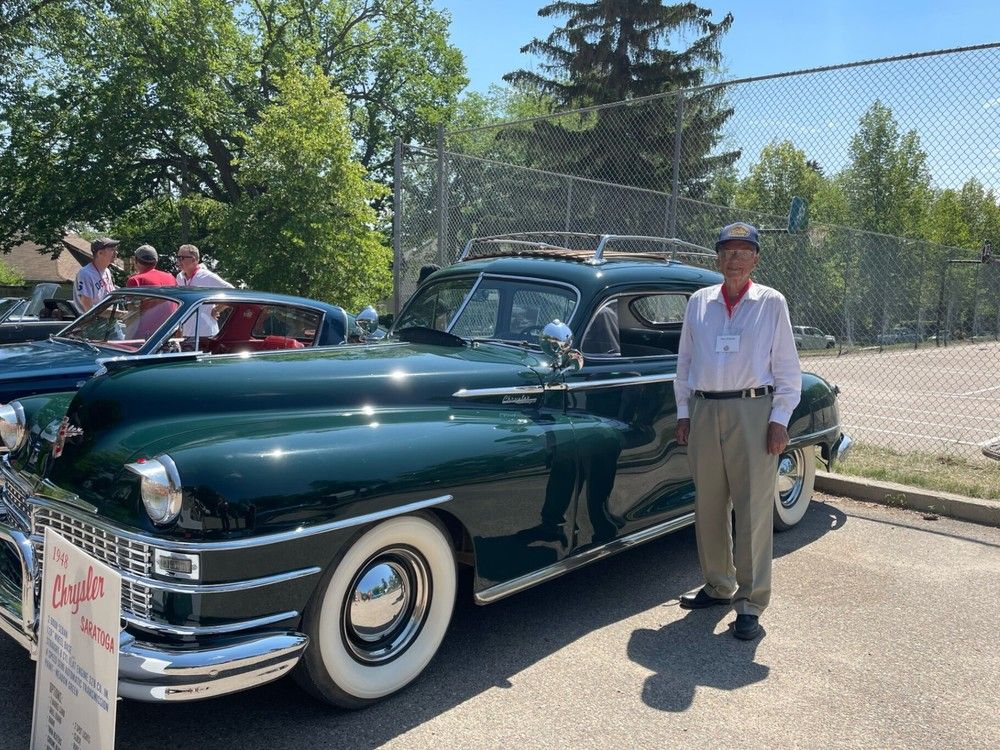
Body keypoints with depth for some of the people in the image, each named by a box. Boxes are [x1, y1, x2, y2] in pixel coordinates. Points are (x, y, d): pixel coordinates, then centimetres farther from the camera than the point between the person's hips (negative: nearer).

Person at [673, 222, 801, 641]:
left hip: (753, 410, -3)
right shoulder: (698, 302, 10)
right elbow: (684, 362, 14)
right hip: (703, 412, 4)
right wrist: (683, 413, 10)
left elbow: (787, 368, 2)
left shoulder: (772, 303, 2)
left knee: (753, 509, -2)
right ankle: (718, 586, 27)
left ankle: (750, 603, 6)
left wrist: (779, 419, -5)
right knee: (708, 507, 11)